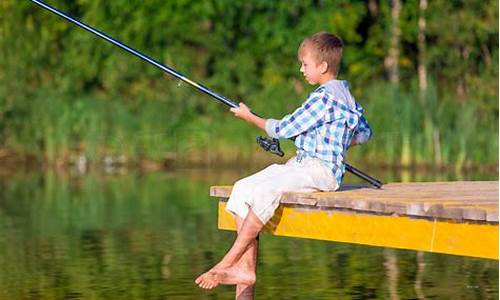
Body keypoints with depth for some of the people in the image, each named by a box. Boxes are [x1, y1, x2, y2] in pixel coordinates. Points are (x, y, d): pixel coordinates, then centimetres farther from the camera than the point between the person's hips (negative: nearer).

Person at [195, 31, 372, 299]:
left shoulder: (324, 98, -13)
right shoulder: (346, 95, 18)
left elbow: (284, 129, -9)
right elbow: (364, 133, 33)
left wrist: (249, 117, 4)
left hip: (320, 168, -10)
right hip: (301, 163, 10)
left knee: (265, 191, -32)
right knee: (243, 189, -6)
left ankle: (227, 263, -30)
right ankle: (245, 268, -14)